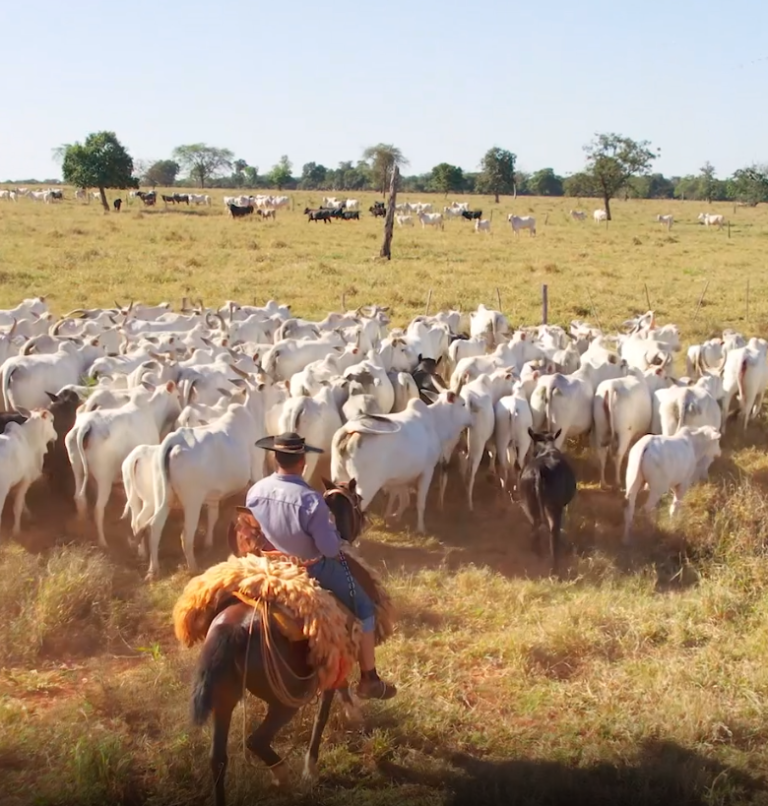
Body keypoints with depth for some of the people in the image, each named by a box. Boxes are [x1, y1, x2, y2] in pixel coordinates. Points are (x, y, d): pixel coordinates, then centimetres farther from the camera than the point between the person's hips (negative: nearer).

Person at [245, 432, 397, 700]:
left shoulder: (254, 492, -13)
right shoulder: (310, 499, -33)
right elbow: (330, 548, -26)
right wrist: (333, 532, -5)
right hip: (315, 572, -7)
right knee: (364, 609, 10)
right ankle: (369, 680, 16)